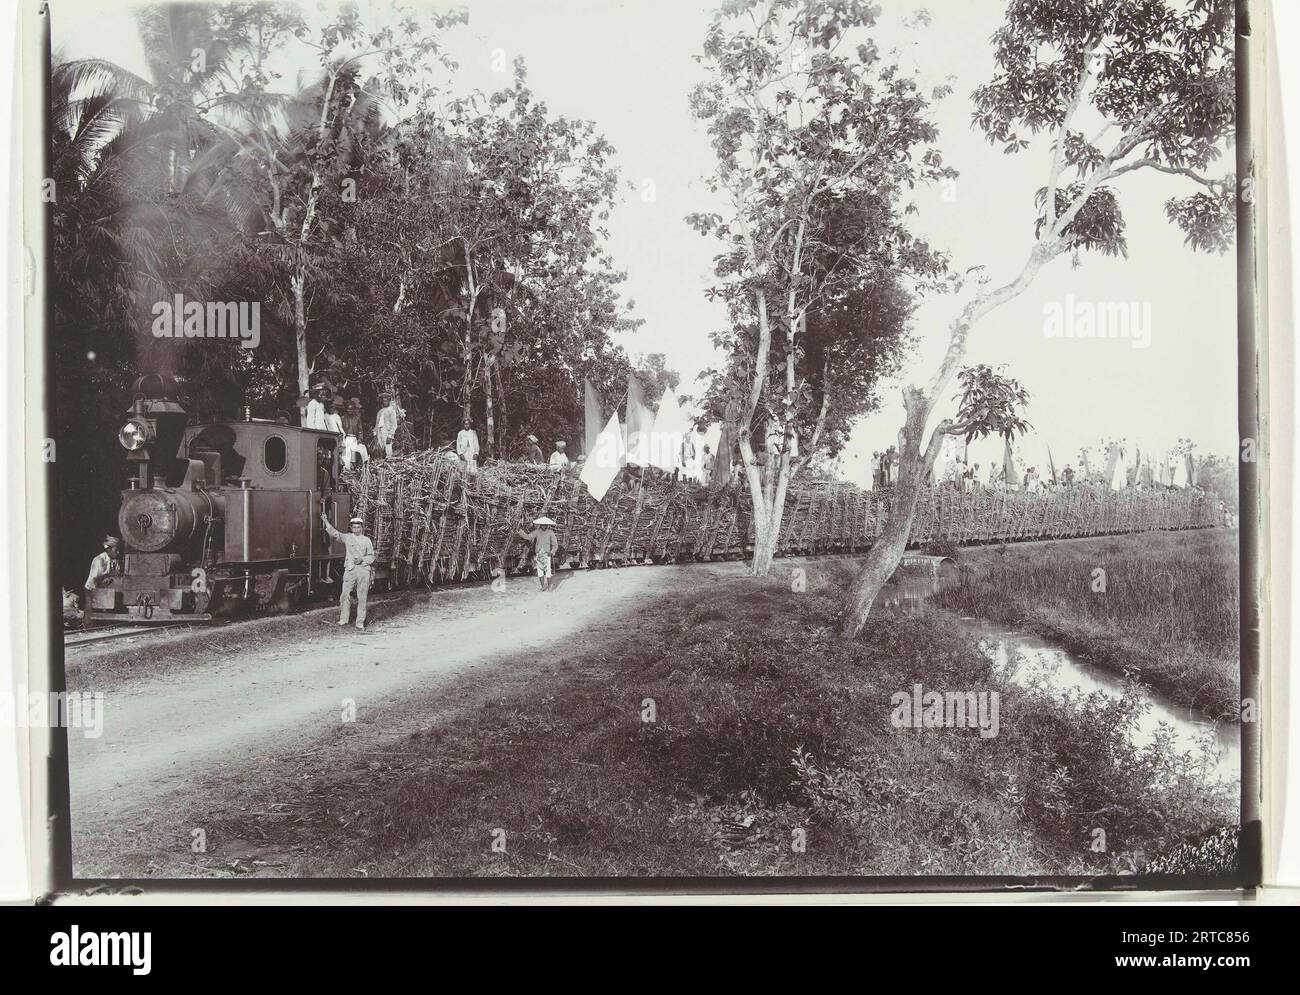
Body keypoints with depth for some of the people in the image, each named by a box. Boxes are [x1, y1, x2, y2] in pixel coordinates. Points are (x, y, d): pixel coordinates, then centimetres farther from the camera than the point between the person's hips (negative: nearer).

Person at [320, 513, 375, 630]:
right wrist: (326, 521, -10)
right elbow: (334, 533, -2)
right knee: (345, 595, -2)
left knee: (362, 597, 1)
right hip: (350, 569, 0)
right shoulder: (347, 537, 9)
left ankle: (360, 622, 6)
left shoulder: (366, 540, 10)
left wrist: (362, 559, -8)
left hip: (363, 569, 0)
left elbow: (371, 556, 10)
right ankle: (343, 619, 9)